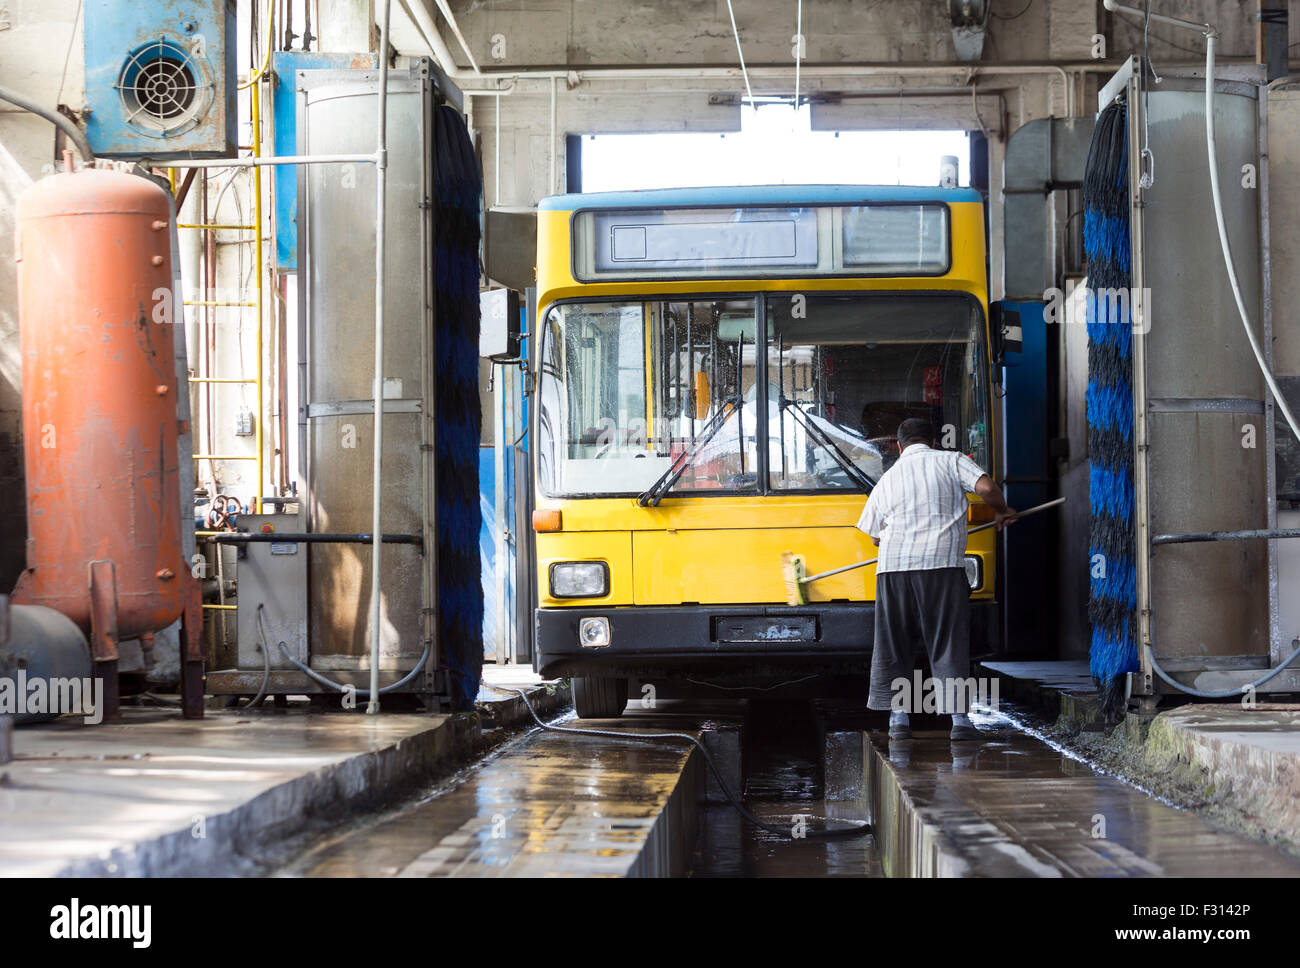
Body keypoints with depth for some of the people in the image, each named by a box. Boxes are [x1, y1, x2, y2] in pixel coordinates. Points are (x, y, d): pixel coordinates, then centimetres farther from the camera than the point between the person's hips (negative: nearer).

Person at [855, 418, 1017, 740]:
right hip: (942, 562, -2)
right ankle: (959, 719, -1)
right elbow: (986, 487, -6)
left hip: (893, 568, 2)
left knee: (893, 645, 11)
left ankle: (898, 717, 7)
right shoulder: (951, 461, 9)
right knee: (949, 644, 3)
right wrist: (1001, 511, 14)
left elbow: (875, 535, 23)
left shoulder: (887, 479, 17)